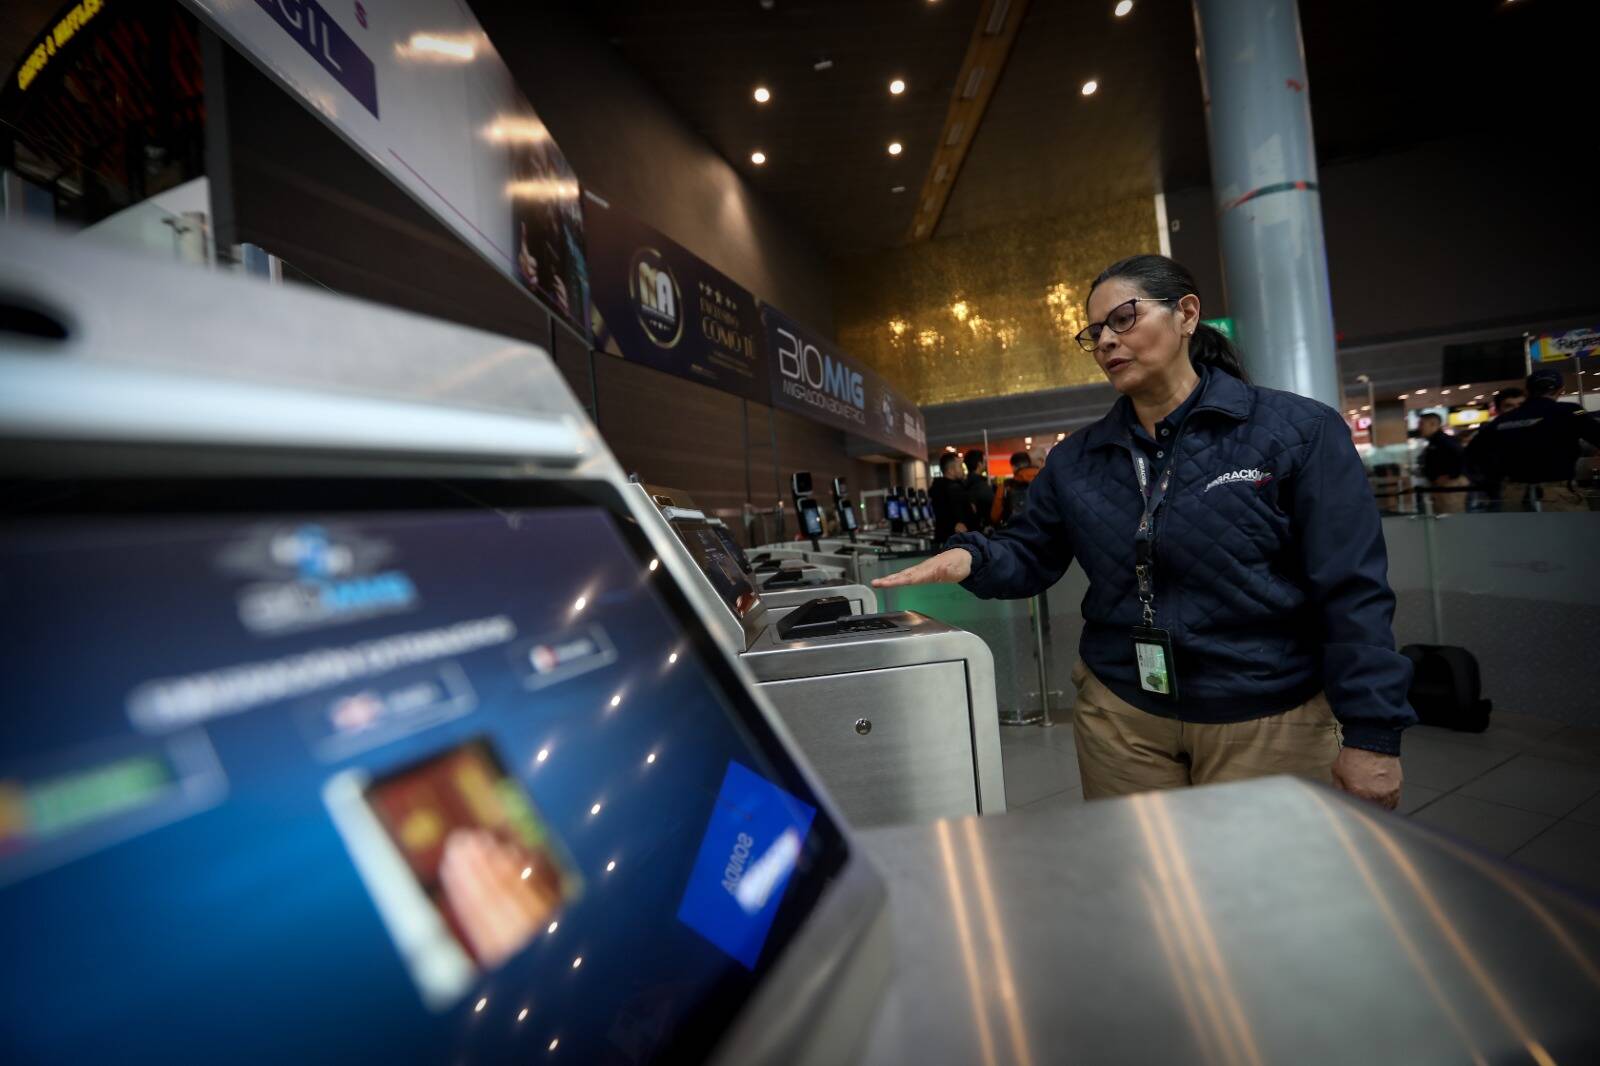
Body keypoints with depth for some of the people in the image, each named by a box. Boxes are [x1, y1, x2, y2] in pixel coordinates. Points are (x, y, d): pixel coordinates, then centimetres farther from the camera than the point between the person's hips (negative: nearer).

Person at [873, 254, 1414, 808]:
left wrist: (1371, 735, -10)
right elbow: (1030, 556, 4)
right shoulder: (1077, 459, 4)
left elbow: (1352, 592, -8)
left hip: (1268, 722, -2)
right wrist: (972, 558, -19)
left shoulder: (1298, 430, -6)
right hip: (1118, 713, 3)